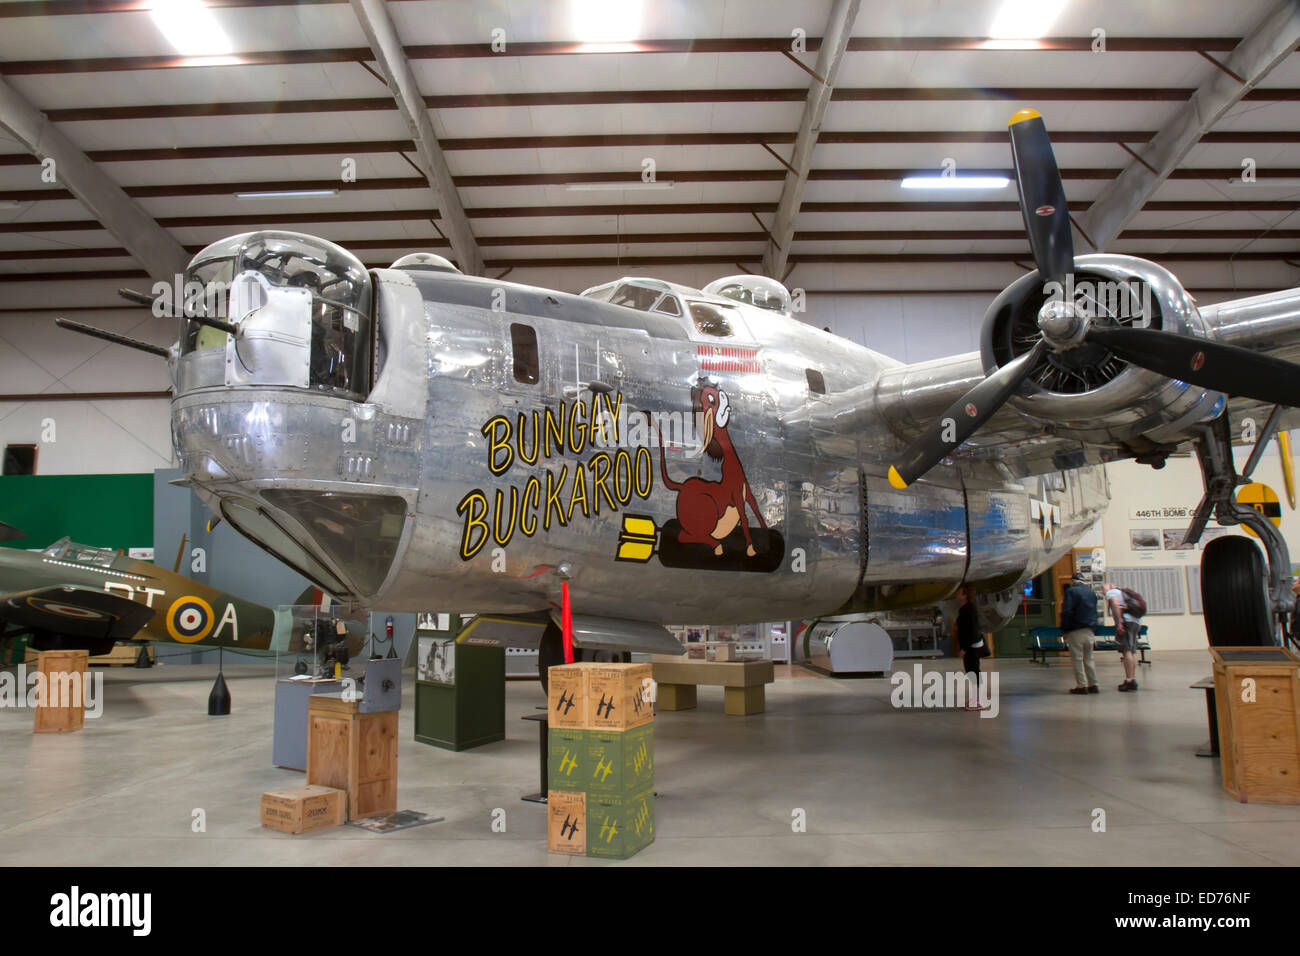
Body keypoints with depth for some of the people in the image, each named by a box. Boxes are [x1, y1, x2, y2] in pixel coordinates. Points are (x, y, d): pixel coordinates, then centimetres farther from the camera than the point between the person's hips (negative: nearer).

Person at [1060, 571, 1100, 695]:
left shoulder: (1071, 591, -8)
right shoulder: (1091, 593, 13)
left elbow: (1067, 613, -14)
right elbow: (1094, 612, 18)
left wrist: (1064, 630, -8)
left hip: (1076, 632, -6)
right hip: (1090, 631, 6)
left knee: (1077, 659, 0)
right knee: (1088, 659, 14)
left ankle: (1081, 686, 0)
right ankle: (1093, 685, 13)